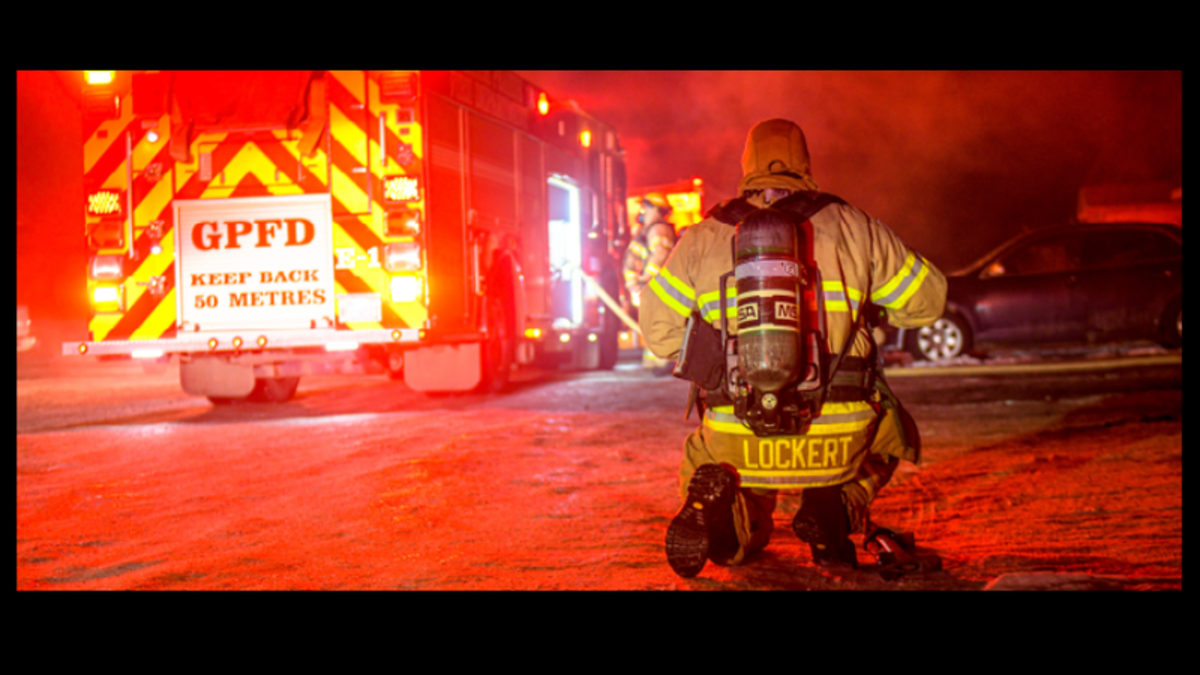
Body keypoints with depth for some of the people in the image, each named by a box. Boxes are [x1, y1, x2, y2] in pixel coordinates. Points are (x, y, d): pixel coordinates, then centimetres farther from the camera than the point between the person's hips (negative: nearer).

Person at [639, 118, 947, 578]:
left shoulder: (702, 239, 7)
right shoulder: (852, 226, 7)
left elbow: (658, 331, 7)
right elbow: (928, 298, 15)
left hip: (736, 444, 1)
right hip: (838, 441, 0)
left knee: (710, 492, 32)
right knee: (895, 435, 32)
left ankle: (714, 505, -8)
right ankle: (837, 504, 1)